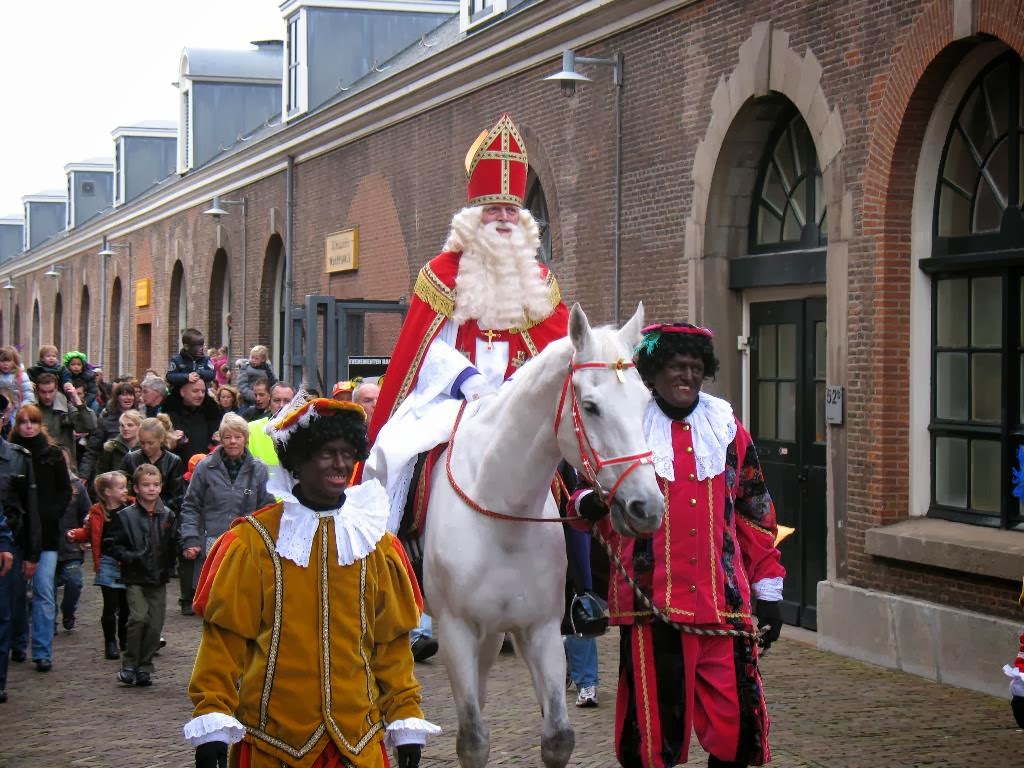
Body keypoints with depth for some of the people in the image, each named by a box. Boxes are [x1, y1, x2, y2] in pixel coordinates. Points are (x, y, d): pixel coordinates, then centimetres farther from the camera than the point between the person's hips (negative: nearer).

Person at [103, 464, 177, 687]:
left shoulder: (168, 516, 7)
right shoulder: (126, 516, -2)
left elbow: (173, 544, 18)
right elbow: (111, 542, 0)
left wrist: (169, 566, 5)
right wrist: (128, 557, -13)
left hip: (158, 579, 3)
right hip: (135, 578, -3)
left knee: (155, 623, 0)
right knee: (139, 617, -18)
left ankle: (144, 667, 14)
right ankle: (129, 665, -4)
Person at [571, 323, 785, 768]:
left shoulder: (727, 428, 11)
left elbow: (755, 514, 14)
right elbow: (588, 492, 9)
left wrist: (768, 592, 11)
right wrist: (589, 504, -16)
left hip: (725, 604, 2)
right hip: (650, 603, -2)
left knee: (737, 721, 1)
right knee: (654, 720, 2)